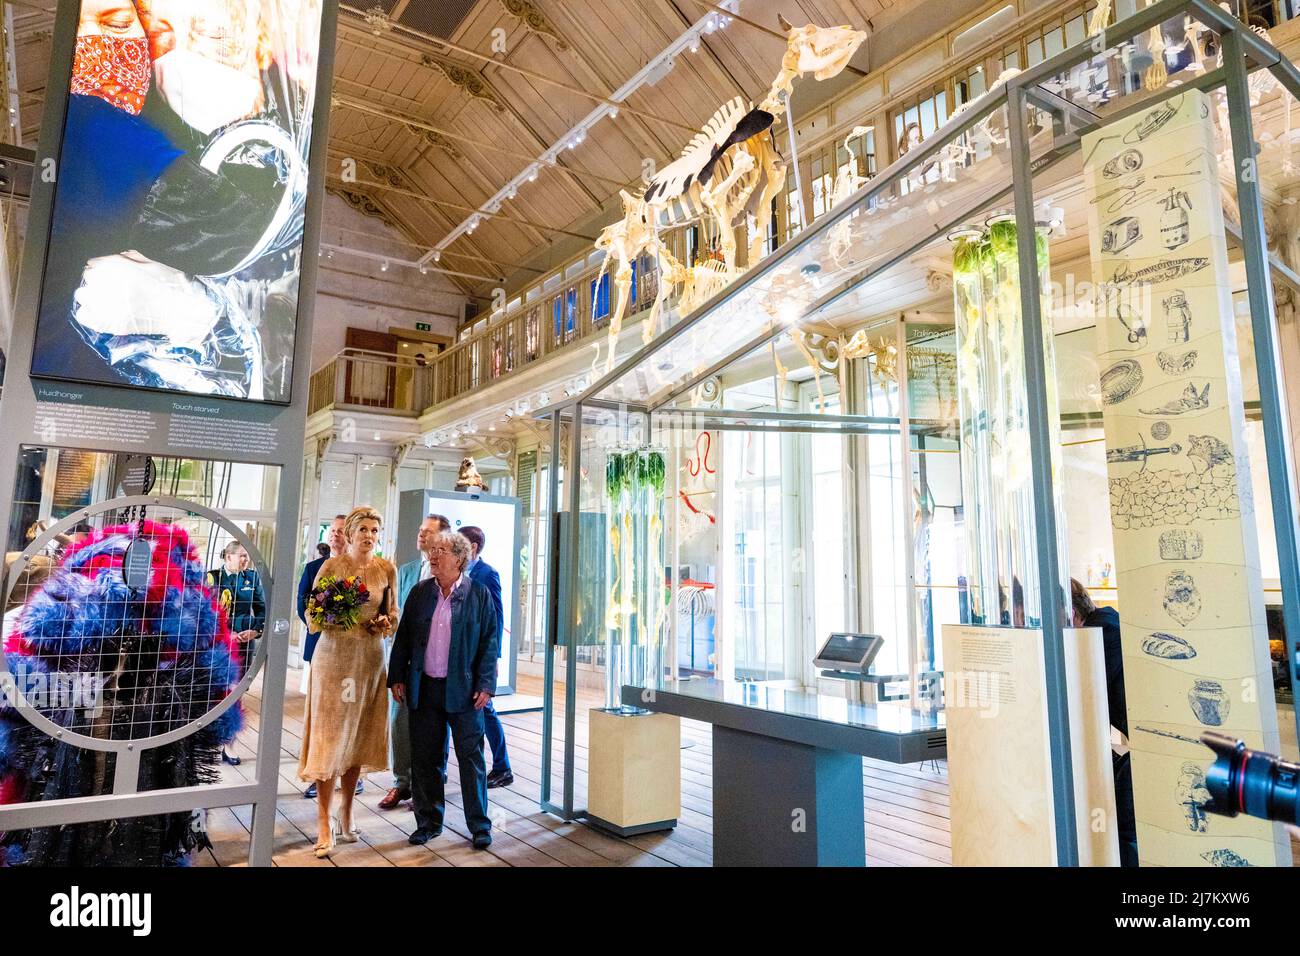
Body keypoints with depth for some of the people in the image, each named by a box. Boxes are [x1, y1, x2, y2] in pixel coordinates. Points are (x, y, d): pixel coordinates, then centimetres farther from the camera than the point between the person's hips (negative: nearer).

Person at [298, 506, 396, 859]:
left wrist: (384, 622, -8)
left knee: (359, 737, 9)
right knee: (330, 736, -1)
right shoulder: (332, 566, -5)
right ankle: (324, 825, 9)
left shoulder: (386, 569, 4)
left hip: (370, 659, 3)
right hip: (334, 656, -3)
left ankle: (346, 815, 24)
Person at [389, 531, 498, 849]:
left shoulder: (479, 594, -3)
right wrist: (397, 678, 4)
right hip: (424, 689, 3)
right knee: (424, 758, 11)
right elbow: (403, 638, 9)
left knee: (471, 757, 2)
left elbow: (489, 642, -3)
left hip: (463, 690, -3)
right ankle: (428, 822, 27)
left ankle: (479, 825, 14)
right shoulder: (419, 592, 6)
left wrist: (485, 685, -9)